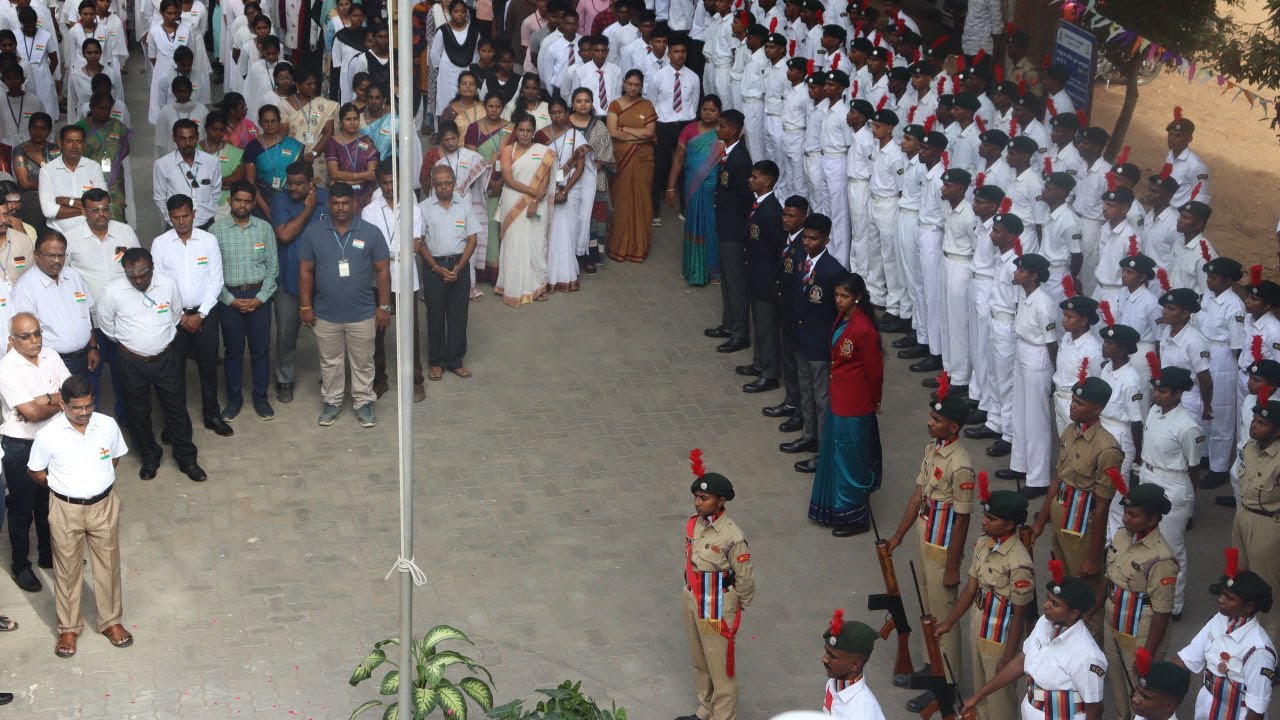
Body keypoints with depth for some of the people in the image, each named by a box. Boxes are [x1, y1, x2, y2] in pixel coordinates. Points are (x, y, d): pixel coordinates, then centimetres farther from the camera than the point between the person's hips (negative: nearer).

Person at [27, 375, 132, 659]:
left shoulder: (108, 426, -12)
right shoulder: (48, 435, -18)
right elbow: (36, 471, -3)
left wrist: (98, 481, 6)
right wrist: (64, 487, 4)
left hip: (103, 506, 2)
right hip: (66, 510, -2)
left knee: (108, 566, 14)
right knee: (67, 570, 12)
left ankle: (110, 621, 33)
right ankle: (68, 628, 29)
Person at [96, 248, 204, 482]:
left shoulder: (168, 284, -13)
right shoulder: (113, 291, -17)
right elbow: (106, 324, 1)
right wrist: (127, 341, 10)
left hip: (166, 358, 0)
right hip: (132, 362, 0)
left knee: (176, 408, 9)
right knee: (138, 412, 14)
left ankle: (186, 458, 24)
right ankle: (149, 457, 33)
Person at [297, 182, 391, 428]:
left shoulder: (371, 233, -5)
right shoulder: (313, 233, -3)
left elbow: (382, 271, -1)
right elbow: (306, 271, 2)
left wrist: (384, 306, -3)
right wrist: (305, 306, -1)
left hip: (362, 314, -1)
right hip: (325, 314, 1)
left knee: (362, 362, 10)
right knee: (330, 362, 14)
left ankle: (363, 402, 25)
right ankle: (332, 402, 29)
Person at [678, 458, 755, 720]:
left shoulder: (732, 537, -25)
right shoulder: (693, 524, -3)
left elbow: (745, 580, -15)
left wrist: (736, 609, -2)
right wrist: (691, 592, 16)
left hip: (716, 609, -8)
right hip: (692, 601, 8)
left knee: (720, 667, 5)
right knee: (700, 663, 23)